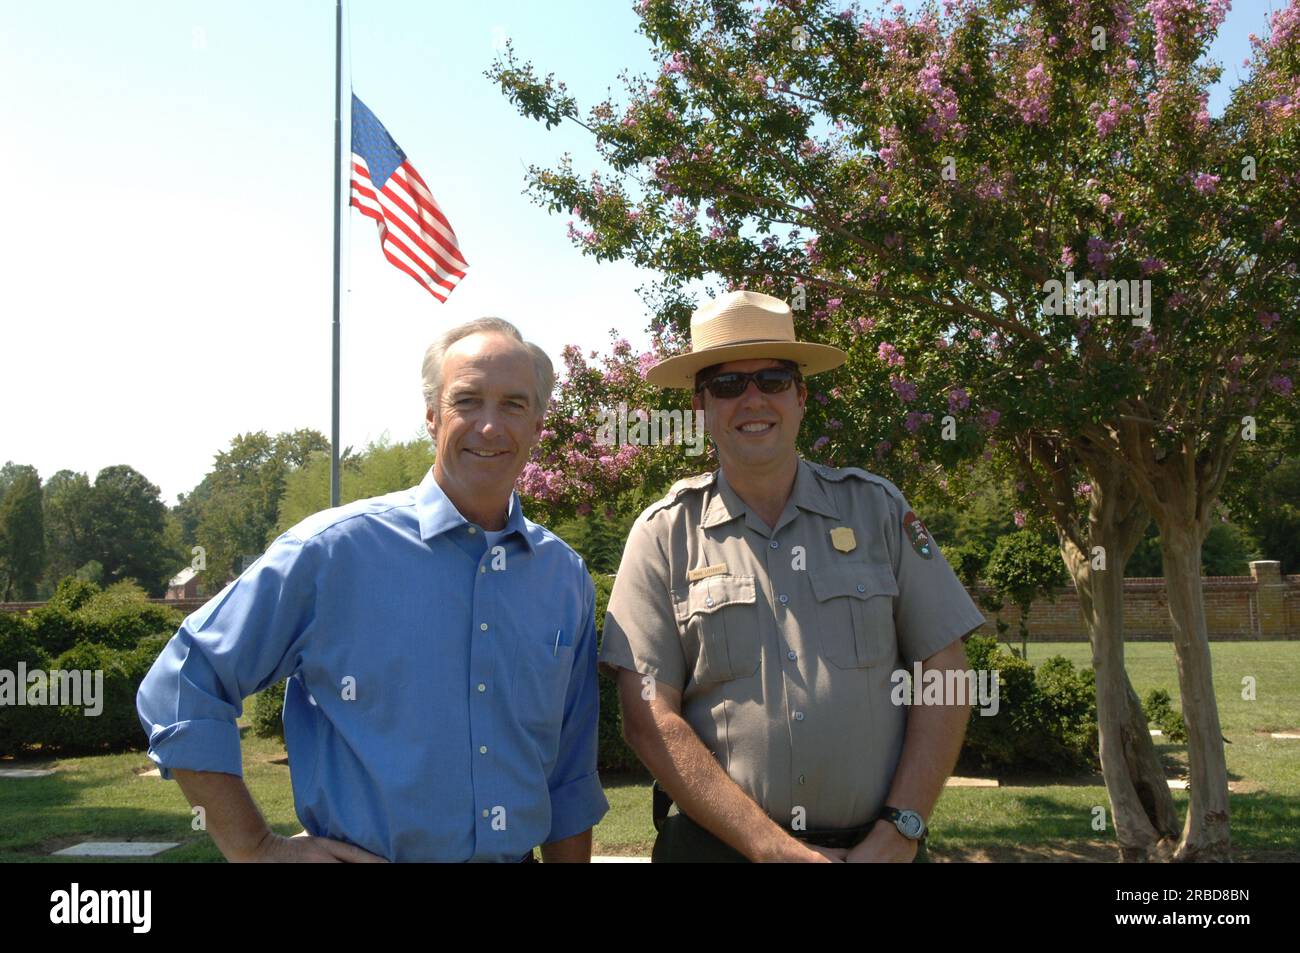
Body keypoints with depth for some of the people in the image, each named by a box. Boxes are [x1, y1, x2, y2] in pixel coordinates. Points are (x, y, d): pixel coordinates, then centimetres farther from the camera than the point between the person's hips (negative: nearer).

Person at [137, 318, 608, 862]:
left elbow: (570, 775, 6)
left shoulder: (566, 578, -1)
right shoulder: (335, 550, -14)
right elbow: (180, 689, -10)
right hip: (363, 853, -4)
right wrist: (256, 849, -12)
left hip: (517, 854, 4)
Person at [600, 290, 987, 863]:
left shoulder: (877, 508, 1)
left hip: (873, 843, 2)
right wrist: (775, 848, -16)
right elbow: (649, 719, -10)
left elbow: (944, 672, -1)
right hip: (715, 843, -1)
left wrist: (897, 835, -11)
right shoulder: (663, 535, -4)